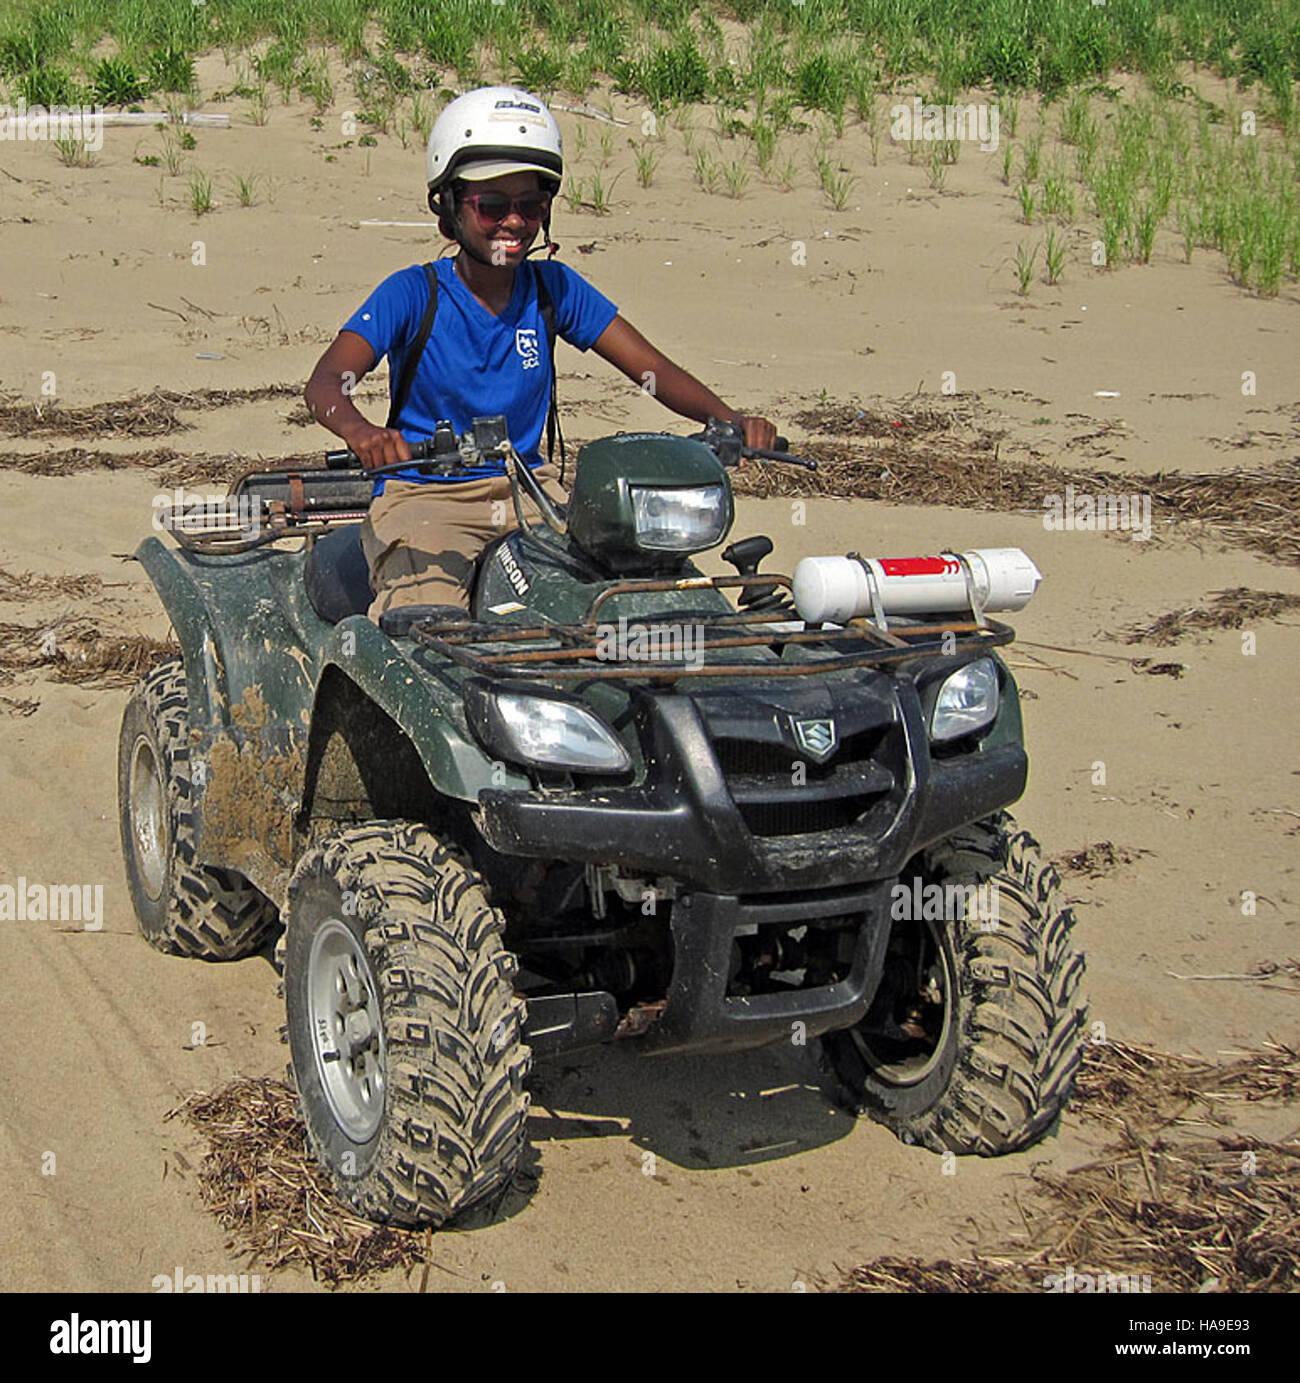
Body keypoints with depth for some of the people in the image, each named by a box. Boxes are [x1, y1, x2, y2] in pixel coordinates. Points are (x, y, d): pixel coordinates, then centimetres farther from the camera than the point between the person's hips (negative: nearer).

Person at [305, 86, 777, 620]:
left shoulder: (553, 289, 4)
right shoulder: (413, 294, -7)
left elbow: (653, 369, -1)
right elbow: (326, 381, -19)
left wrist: (725, 416, -22)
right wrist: (360, 430, -44)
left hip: (530, 492, 4)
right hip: (424, 495, -4)